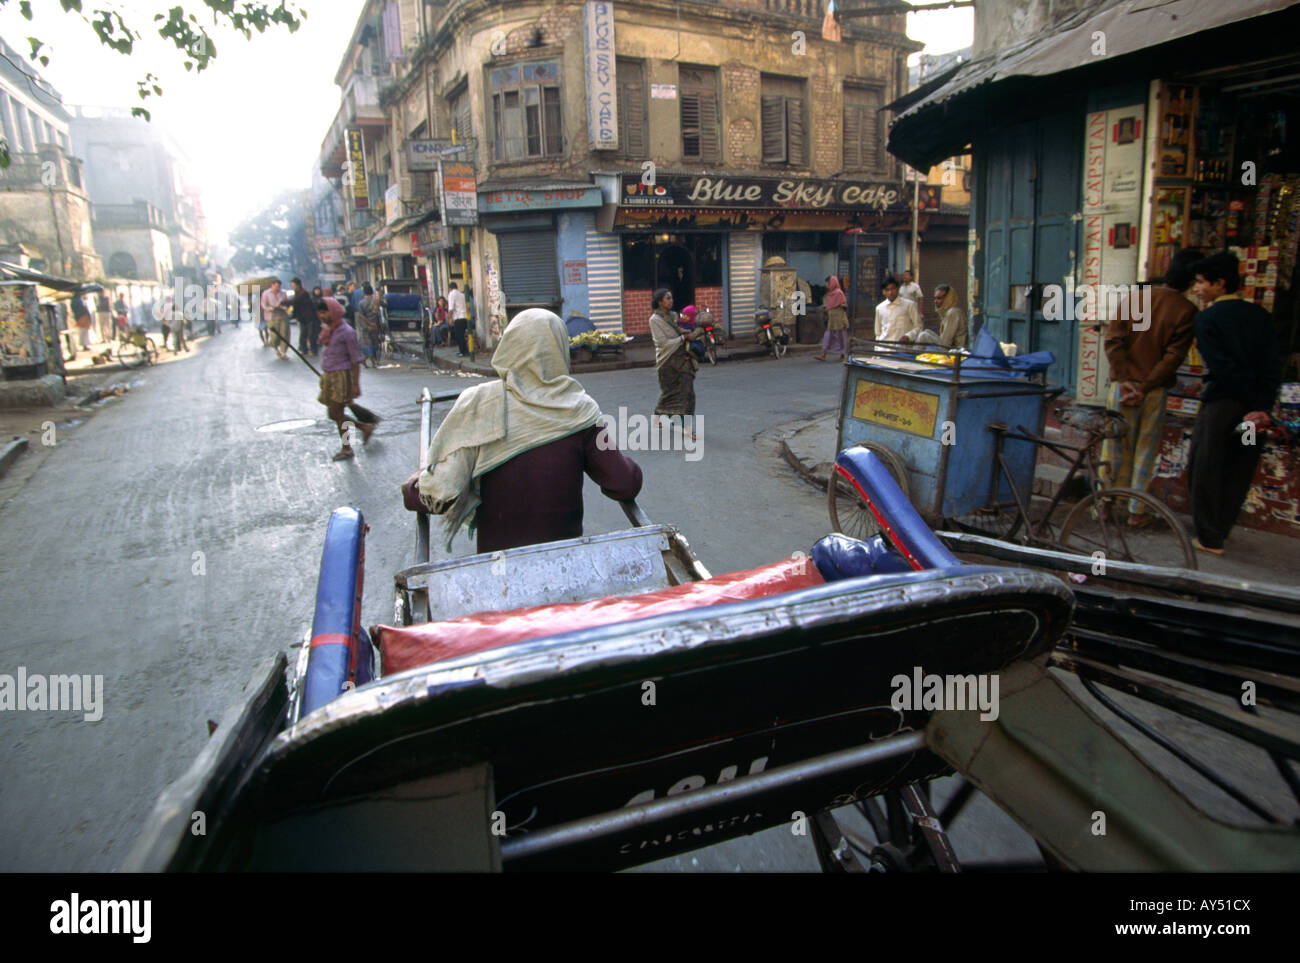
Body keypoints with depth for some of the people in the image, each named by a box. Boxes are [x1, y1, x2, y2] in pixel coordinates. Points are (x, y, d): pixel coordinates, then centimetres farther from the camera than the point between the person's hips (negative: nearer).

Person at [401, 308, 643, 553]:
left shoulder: (478, 405, -12)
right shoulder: (579, 409, -8)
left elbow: (440, 493, -16)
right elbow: (625, 486, -9)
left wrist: (411, 488, 6)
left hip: (498, 548, -1)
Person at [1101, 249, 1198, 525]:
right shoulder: (1187, 311, -7)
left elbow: (1113, 341, -7)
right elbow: (1173, 357, -13)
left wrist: (1123, 380, -10)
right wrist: (1144, 388, -12)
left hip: (1122, 385, 2)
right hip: (1155, 389, -2)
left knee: (1114, 446, 12)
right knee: (1145, 450, 9)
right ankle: (1136, 512, 15)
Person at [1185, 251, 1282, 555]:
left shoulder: (1206, 319, -8)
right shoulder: (1260, 315, 9)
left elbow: (1223, 368, -15)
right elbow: (1273, 365, 1)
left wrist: (1253, 407, -10)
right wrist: (1262, 406, -3)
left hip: (1221, 403, -6)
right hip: (1255, 405, 6)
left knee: (1205, 469, 5)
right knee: (1239, 470, 15)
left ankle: (1209, 537, 7)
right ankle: (1221, 529, 26)